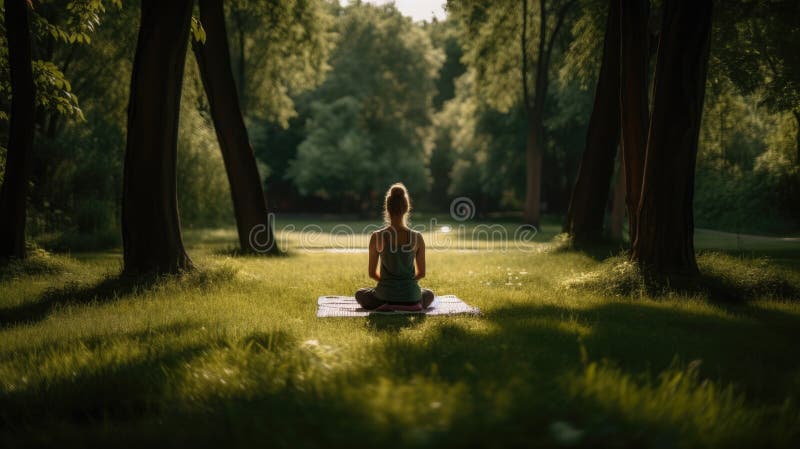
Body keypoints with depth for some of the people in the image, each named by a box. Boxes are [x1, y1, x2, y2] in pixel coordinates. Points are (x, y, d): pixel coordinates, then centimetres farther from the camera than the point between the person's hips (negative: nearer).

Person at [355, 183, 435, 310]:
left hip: (384, 296, -1)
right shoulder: (417, 237, -8)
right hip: (411, 297, 2)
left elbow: (372, 273, -1)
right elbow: (421, 273, 2)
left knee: (360, 294, 33)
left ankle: (386, 306, 5)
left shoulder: (377, 237, -10)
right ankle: (407, 307, 9)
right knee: (429, 295, 37)